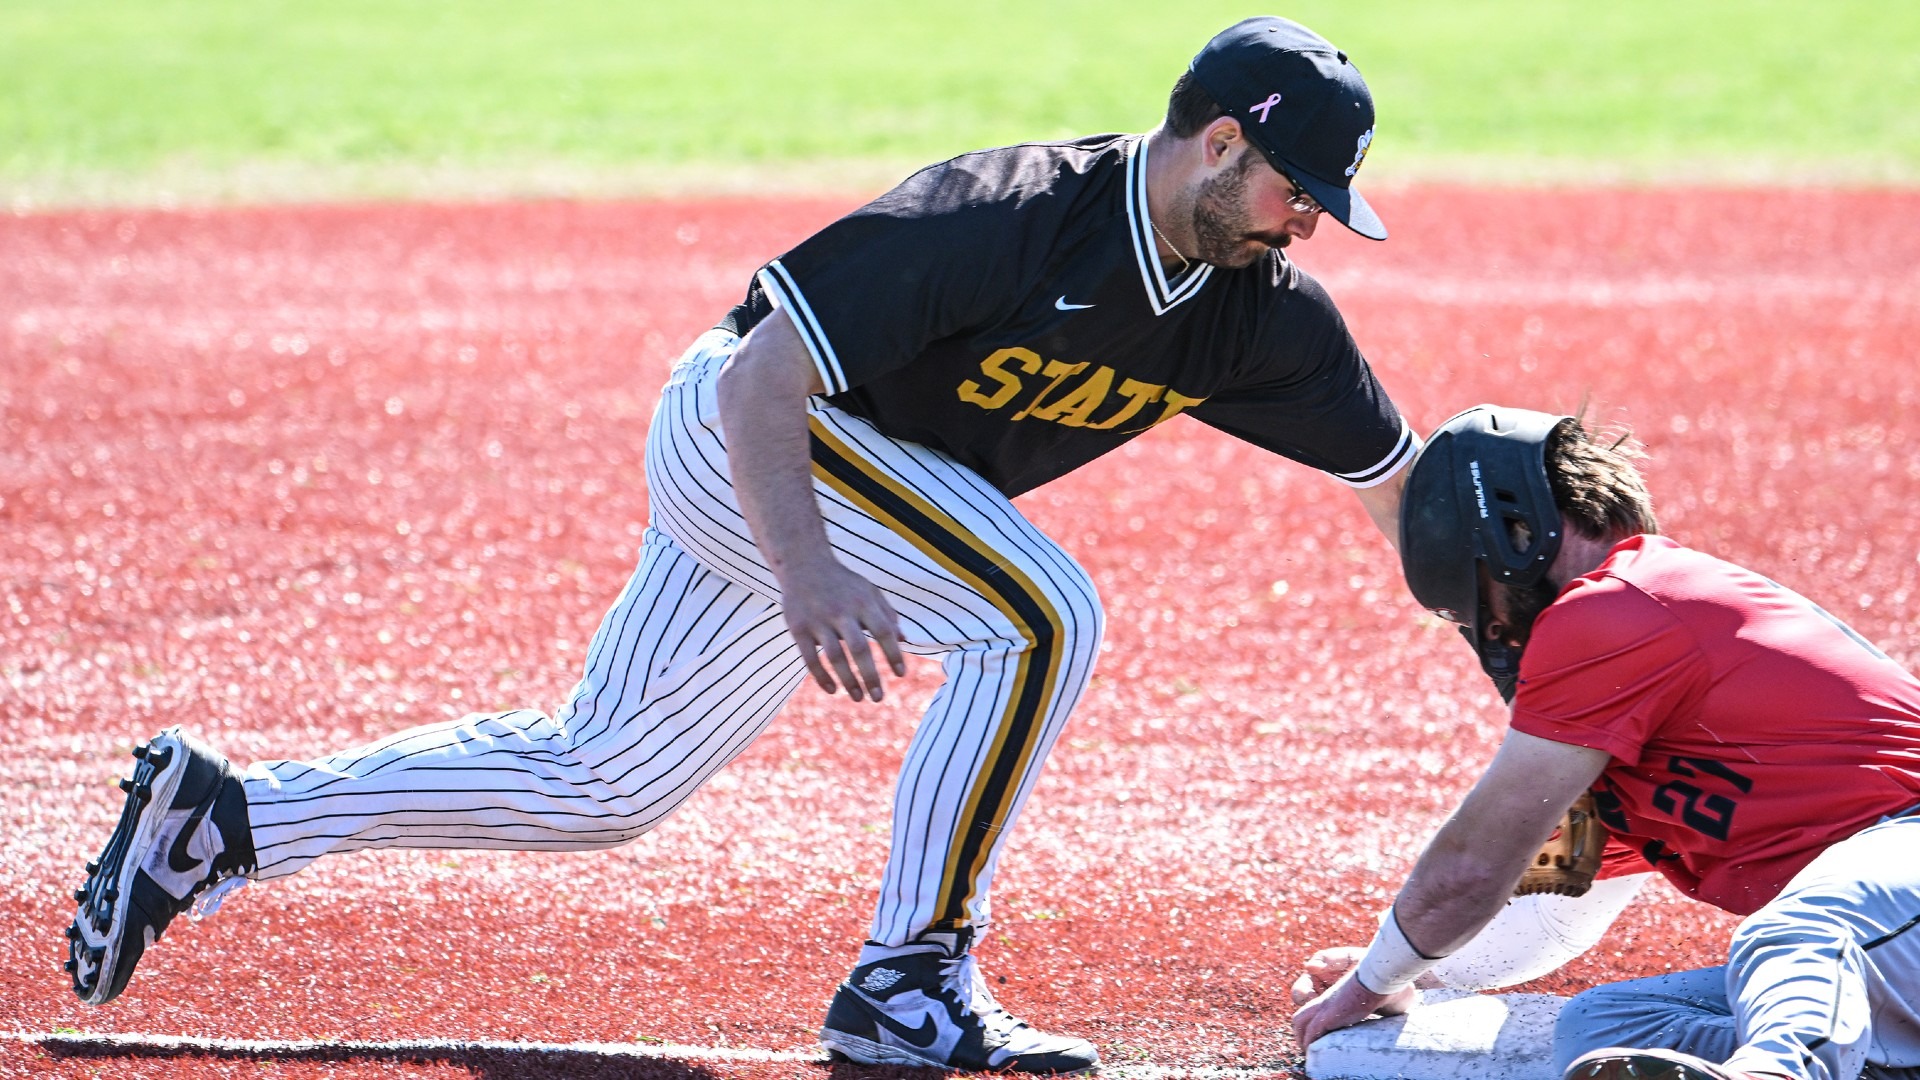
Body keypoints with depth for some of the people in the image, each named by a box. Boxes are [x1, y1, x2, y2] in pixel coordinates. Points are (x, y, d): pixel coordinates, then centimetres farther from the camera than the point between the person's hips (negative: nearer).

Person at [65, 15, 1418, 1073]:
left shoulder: (1259, 309, -7)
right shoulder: (1006, 217, -29)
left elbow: (1399, 484, 3)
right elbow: (761, 380, -30)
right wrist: (806, 574, -45)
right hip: (743, 440, -8)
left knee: (598, 783, 11)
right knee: (1039, 611, -26)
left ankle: (228, 814, 18)